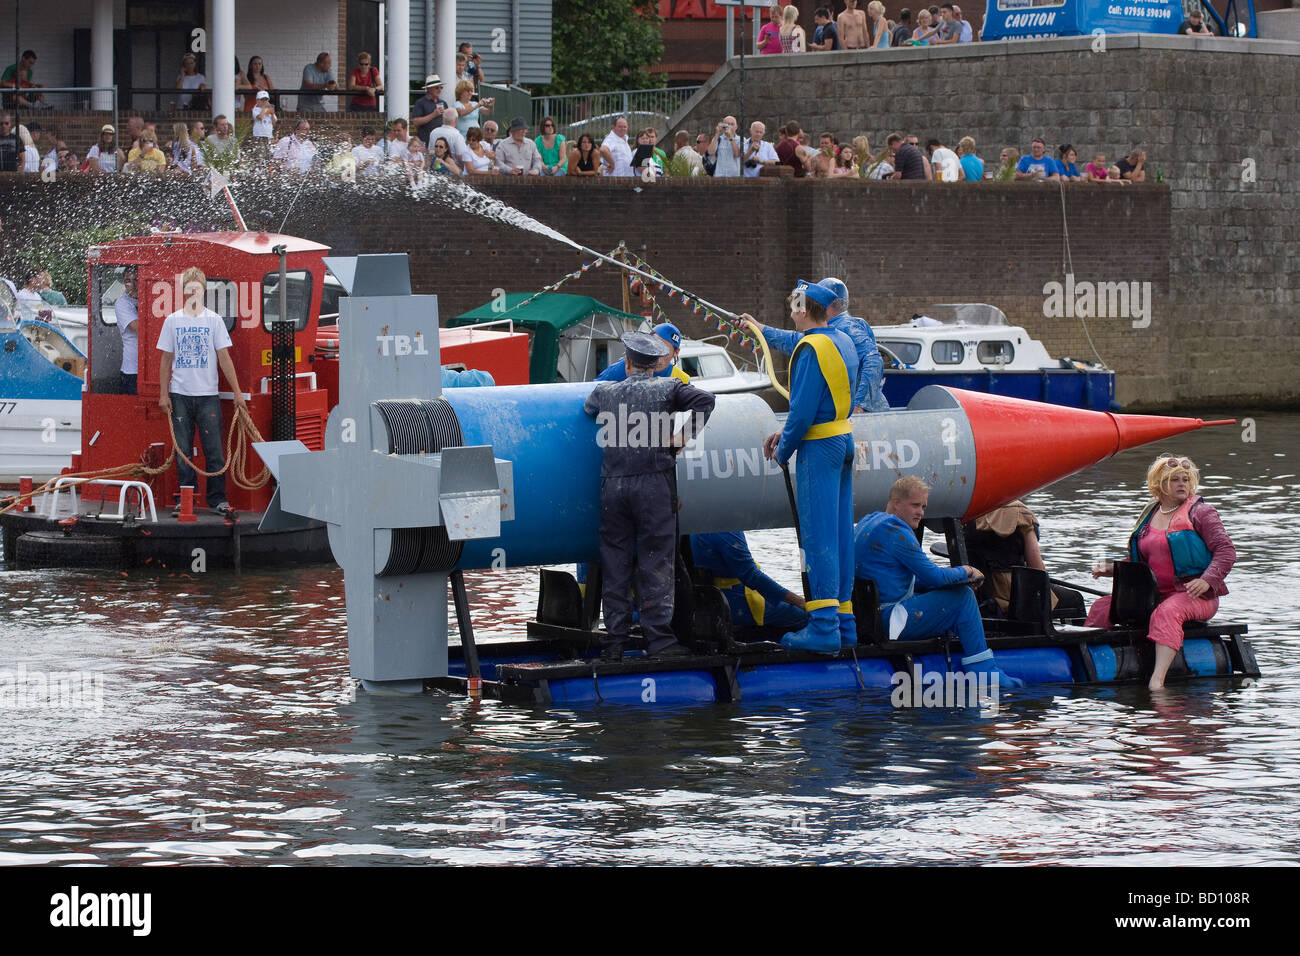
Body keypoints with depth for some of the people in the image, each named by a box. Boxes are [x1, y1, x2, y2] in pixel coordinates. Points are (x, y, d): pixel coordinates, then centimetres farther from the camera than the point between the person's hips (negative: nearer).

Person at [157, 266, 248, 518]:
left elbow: (224, 358, 3)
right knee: (182, 450, 3)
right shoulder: (172, 321, 6)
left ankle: (218, 499, 2)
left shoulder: (213, 320, 3)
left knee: (214, 450, -4)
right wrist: (163, 394, 3)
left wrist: (237, 393, 0)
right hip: (180, 394, 1)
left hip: (207, 395, -1)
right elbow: (166, 359, 9)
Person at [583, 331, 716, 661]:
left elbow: (587, 408, 33)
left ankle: (614, 641, 6)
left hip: (613, 486, 3)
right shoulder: (668, 388, 3)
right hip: (654, 484, -3)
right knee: (656, 563, 0)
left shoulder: (605, 391, 12)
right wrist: (684, 436, -5)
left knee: (615, 564, 7)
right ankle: (658, 639, -4)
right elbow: (704, 400, -12)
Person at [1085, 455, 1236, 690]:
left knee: (1167, 612, -39)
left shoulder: (1201, 512, 1)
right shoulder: (1148, 515, 17)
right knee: (1102, 607, -7)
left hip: (1195, 595, -6)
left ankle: (1157, 679, -53)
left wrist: (1207, 580, -23)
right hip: (1153, 594, 6)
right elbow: (1136, 561, 25)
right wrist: (1112, 569, 6)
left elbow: (1226, 551, -7)